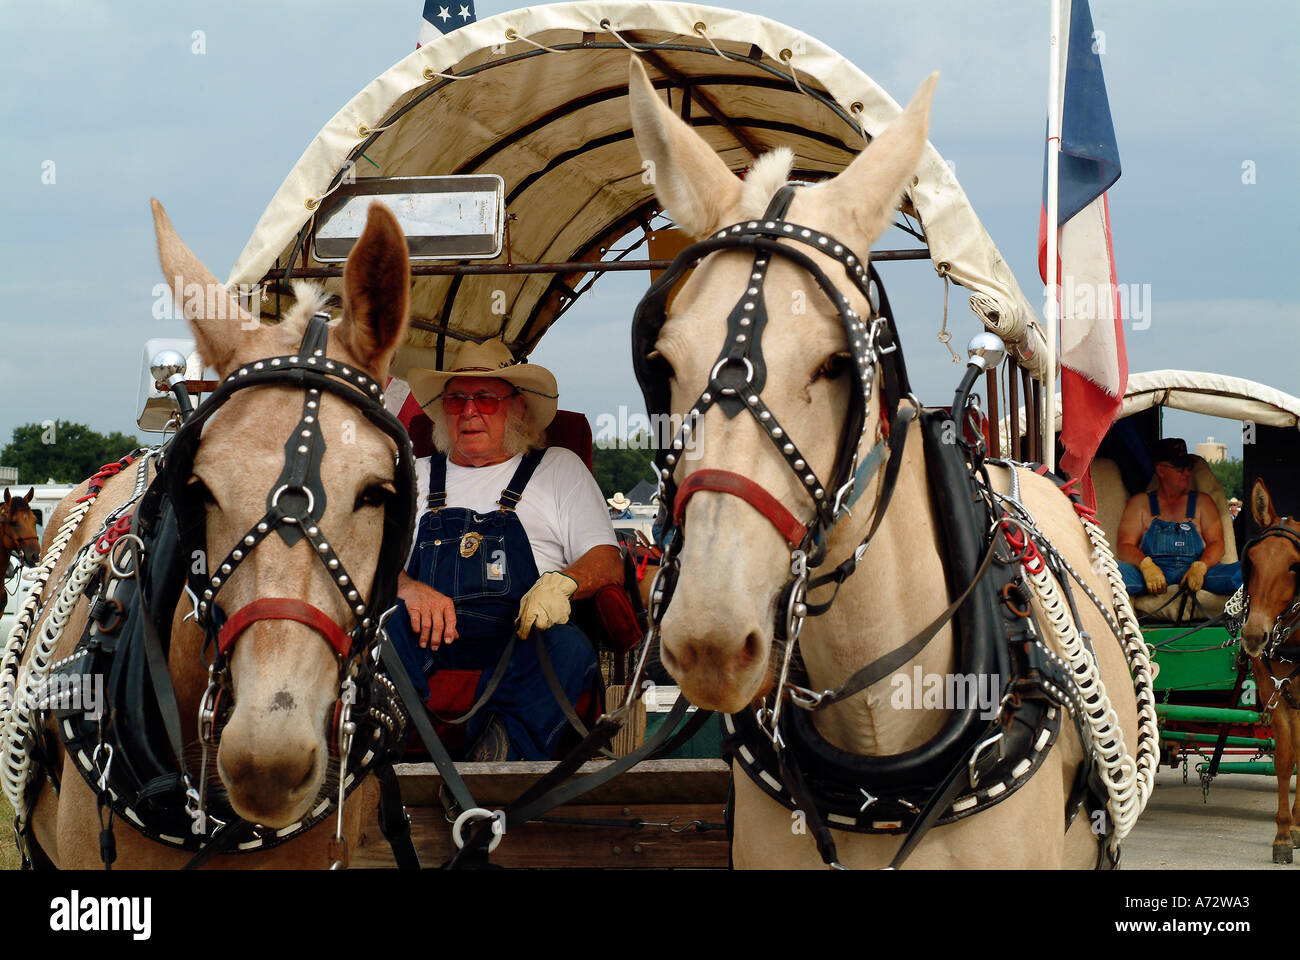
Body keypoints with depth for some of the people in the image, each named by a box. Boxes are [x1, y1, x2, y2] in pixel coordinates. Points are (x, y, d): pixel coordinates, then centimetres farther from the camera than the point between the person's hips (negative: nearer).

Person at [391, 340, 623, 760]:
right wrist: (406, 587, -10)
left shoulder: (559, 468, 24)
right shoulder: (412, 475, 28)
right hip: (428, 633, 1)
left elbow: (608, 563, 13)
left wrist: (562, 582, -12)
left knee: (569, 648, -36)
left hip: (520, 634, -1)